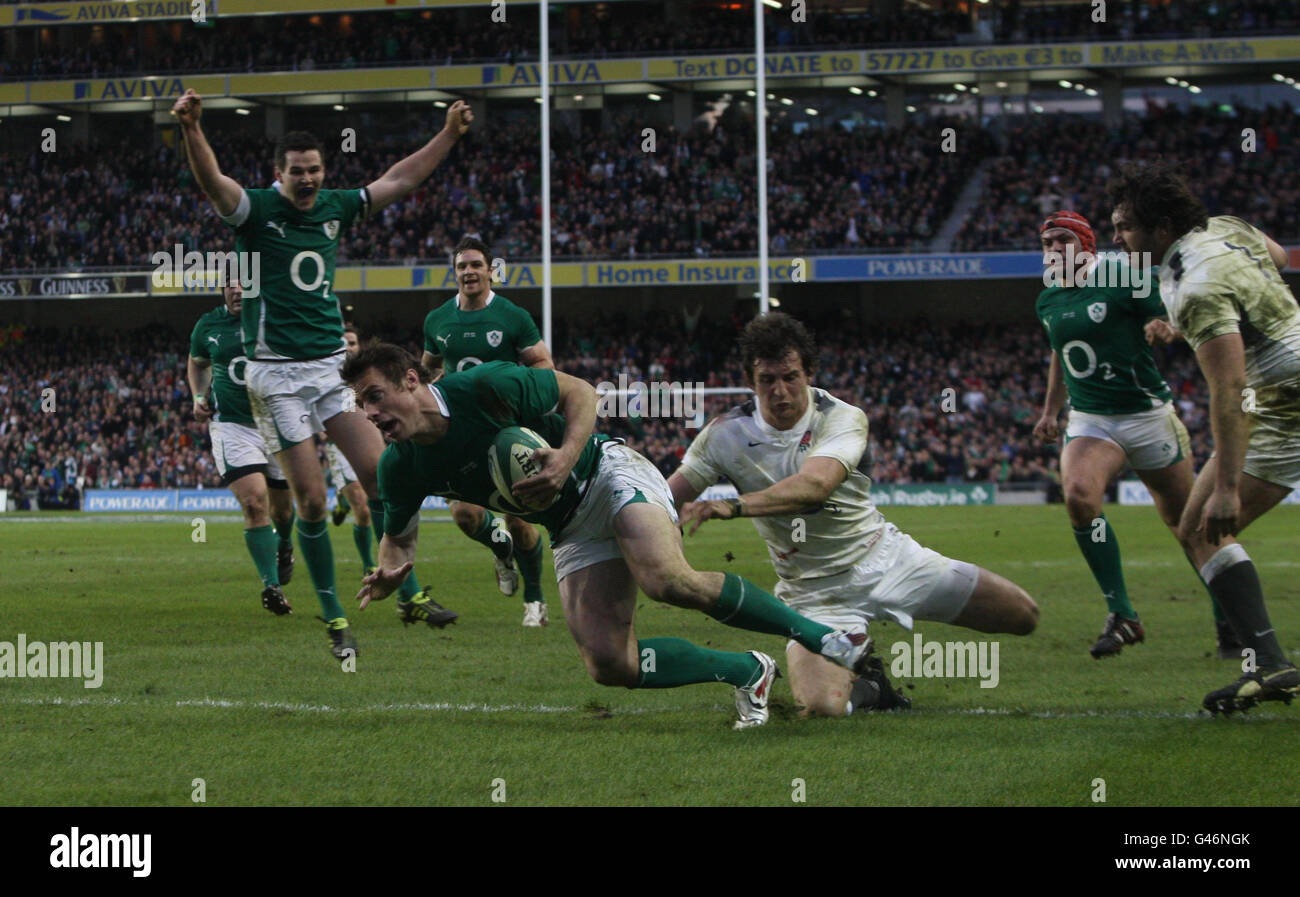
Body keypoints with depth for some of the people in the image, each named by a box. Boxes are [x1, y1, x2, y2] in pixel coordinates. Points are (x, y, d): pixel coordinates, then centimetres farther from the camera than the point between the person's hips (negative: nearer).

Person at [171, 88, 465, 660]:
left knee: (380, 474, -6)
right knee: (311, 499, -5)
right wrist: (191, 129, -44)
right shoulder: (256, 211, -7)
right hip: (277, 373, -4)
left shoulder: (335, 208, 9)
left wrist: (449, 134, 14)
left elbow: (401, 180, 18)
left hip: (333, 364, 4)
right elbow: (212, 183, -27)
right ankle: (333, 619, 5)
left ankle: (408, 595, 4)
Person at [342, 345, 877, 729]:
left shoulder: (483, 386, -23)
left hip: (608, 475, -6)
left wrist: (567, 456, -27)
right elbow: (398, 536, 9)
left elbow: (579, 392, -10)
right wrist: (388, 574, -14)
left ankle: (820, 636, -19)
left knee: (668, 580, -34)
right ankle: (747, 672, 6)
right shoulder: (401, 468, -8)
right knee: (608, 665, -14)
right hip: (572, 533, 6)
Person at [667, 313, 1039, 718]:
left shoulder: (844, 419, -16)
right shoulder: (726, 434, -10)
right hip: (814, 590, -1)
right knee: (821, 706, -30)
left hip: (885, 558, 1)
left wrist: (734, 506, -48)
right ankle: (867, 686, 11)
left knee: (1022, 616, -2)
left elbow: (816, 484, -35)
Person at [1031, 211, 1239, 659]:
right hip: (1089, 420, 4)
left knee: (1186, 521, 3)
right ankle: (1122, 615, -17)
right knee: (1078, 493, -26)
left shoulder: (1123, 281, -9)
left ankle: (1228, 622, 23)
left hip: (1147, 415, -4)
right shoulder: (1048, 301, 9)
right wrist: (1050, 411, 31)